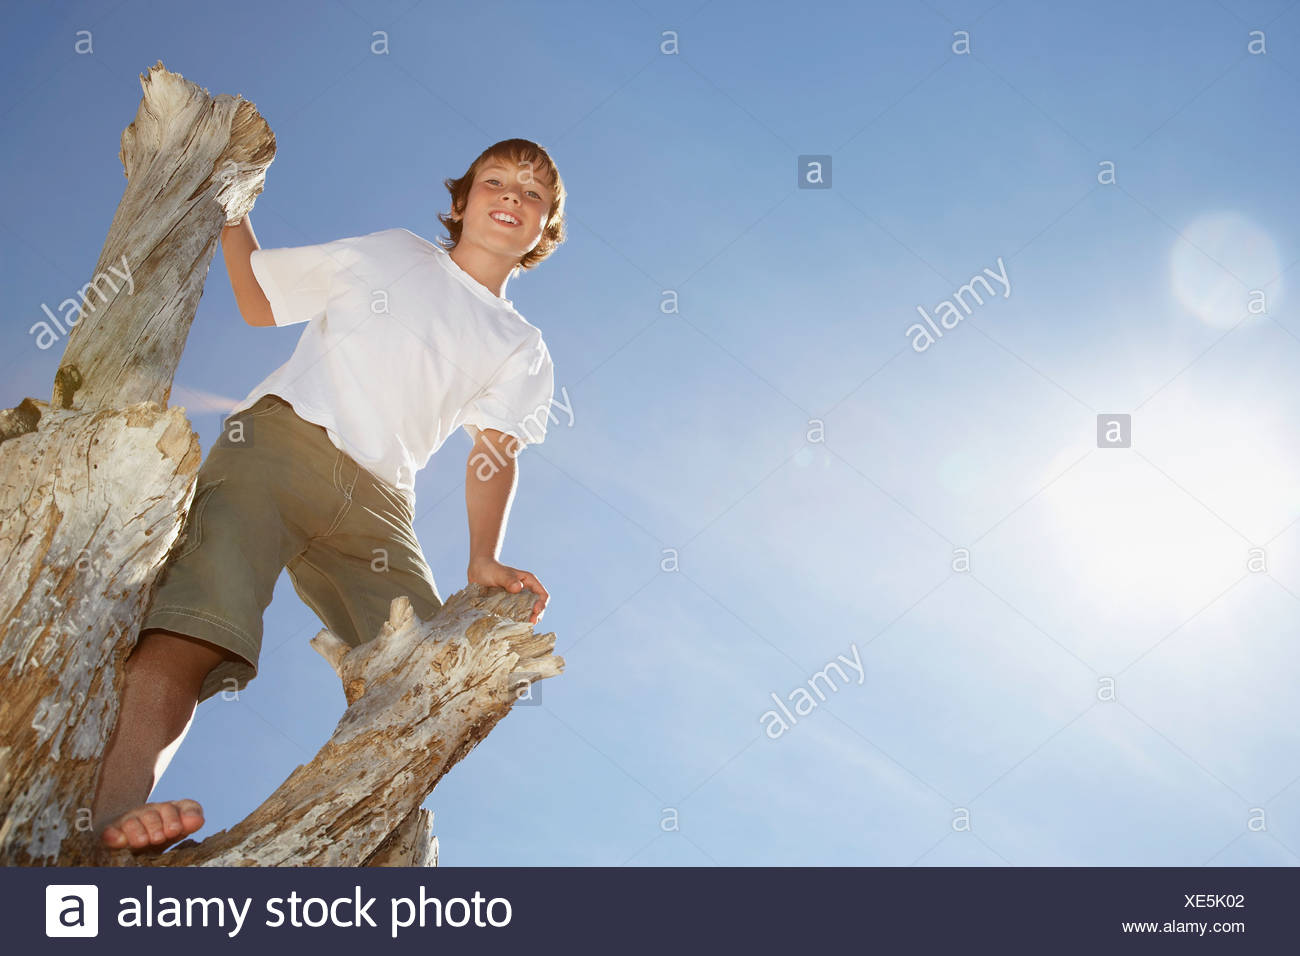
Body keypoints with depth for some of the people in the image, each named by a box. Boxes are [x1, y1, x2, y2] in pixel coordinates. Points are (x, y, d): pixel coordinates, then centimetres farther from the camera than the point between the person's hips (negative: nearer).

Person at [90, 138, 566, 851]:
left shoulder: (522, 351, 24)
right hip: (282, 441, -3)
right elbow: (260, 304, 30)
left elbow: (494, 451, 10)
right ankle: (114, 809, -45)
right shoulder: (390, 253, 24)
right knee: (196, 628, -29)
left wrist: (483, 560, -6)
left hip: (378, 504, 3)